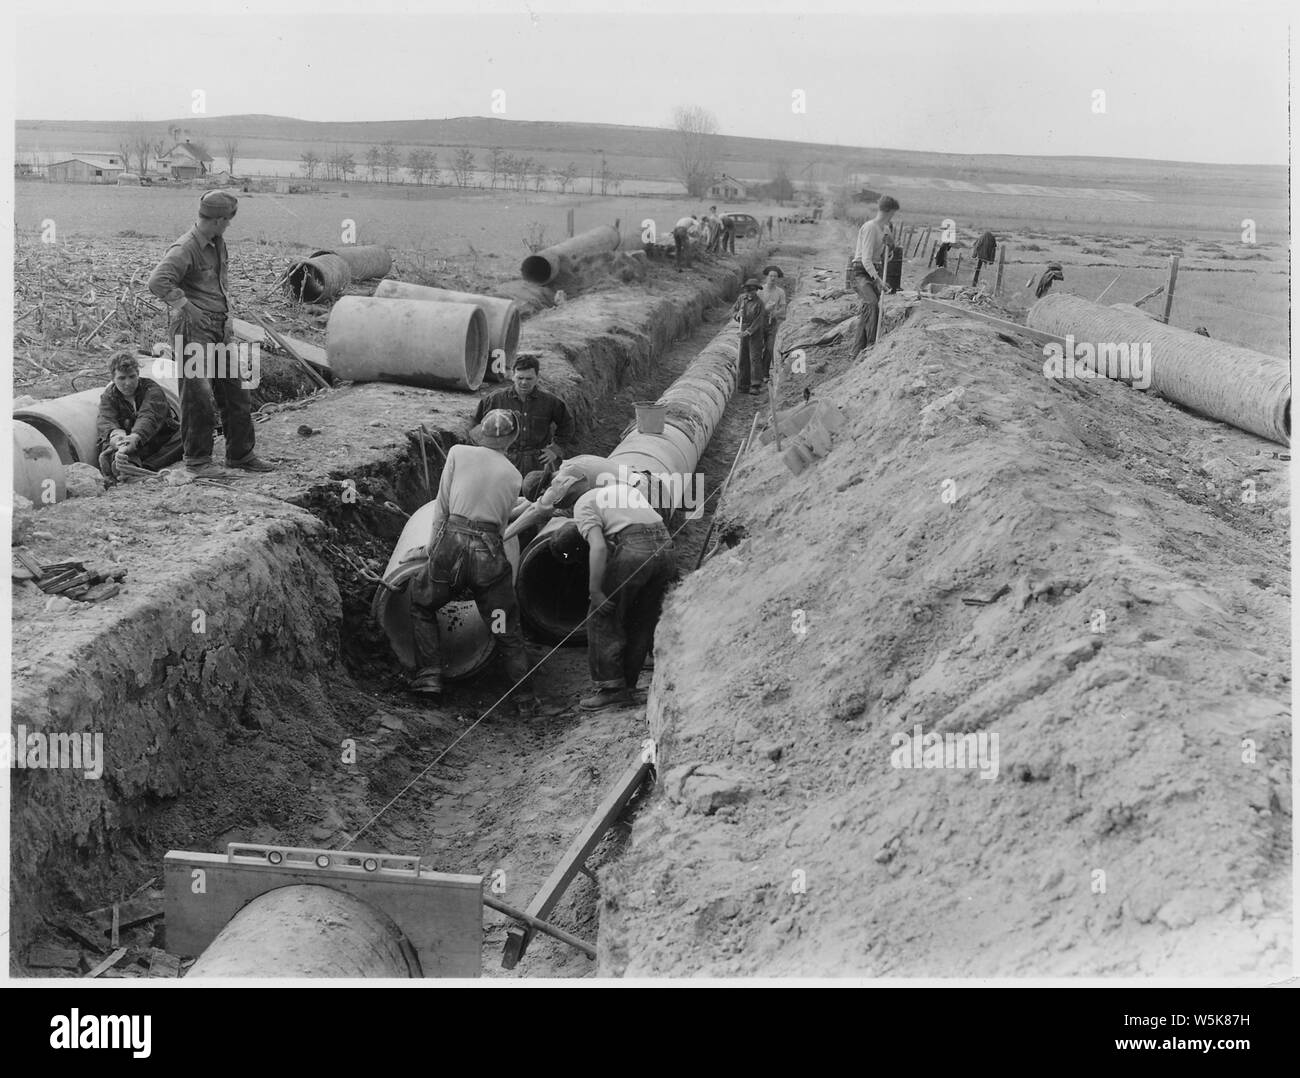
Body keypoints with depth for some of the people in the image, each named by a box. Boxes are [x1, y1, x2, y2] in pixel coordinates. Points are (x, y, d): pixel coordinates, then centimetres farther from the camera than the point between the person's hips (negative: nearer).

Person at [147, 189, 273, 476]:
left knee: (236, 392, 10)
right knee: (199, 396, -5)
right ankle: (197, 459, 5)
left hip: (221, 329, 9)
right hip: (194, 329, -9)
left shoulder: (218, 243, 12)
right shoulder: (184, 249, -16)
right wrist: (187, 307, -22)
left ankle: (241, 454, 20)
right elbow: (157, 282, -28)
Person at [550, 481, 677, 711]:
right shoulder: (621, 489, 30)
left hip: (633, 549, -7)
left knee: (602, 619, 7)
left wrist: (595, 592, -6)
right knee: (643, 622, 18)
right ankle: (628, 685, 26)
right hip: (665, 547, 8)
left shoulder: (583, 506, 7)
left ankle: (612, 687, 9)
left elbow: (598, 547, -10)